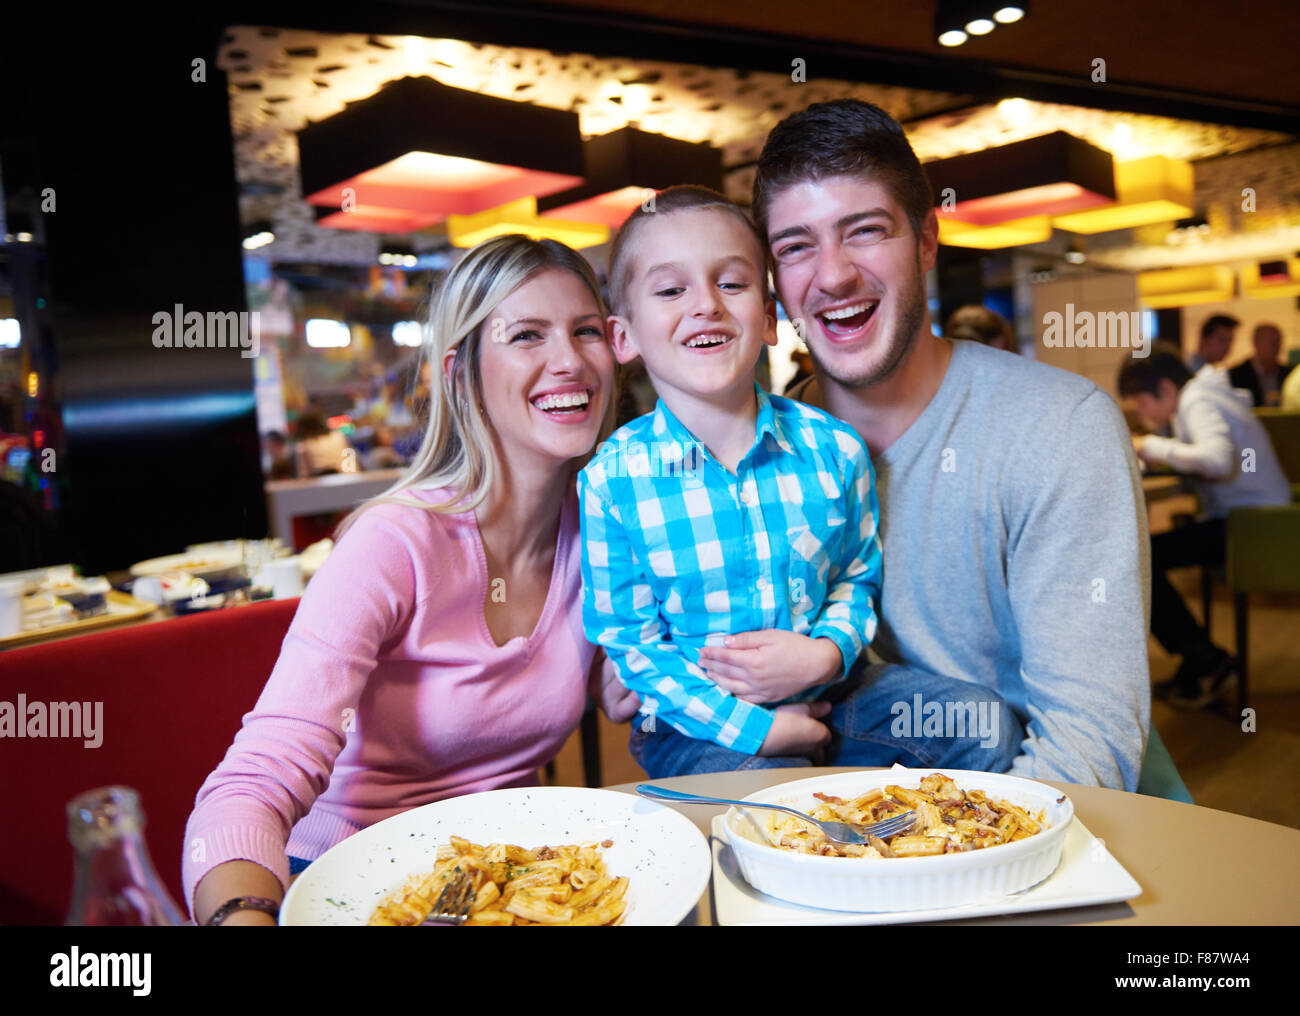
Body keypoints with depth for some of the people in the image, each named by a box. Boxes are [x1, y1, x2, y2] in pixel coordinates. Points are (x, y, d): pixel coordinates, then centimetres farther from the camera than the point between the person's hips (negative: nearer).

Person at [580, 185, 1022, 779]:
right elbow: (629, 638, -9)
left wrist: (825, 653, -15)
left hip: (826, 695, 4)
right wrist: (753, 726, -18)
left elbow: (859, 576, 8)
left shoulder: (831, 448, -3)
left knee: (985, 732, -7)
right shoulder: (613, 481, -12)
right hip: (703, 725, -4)